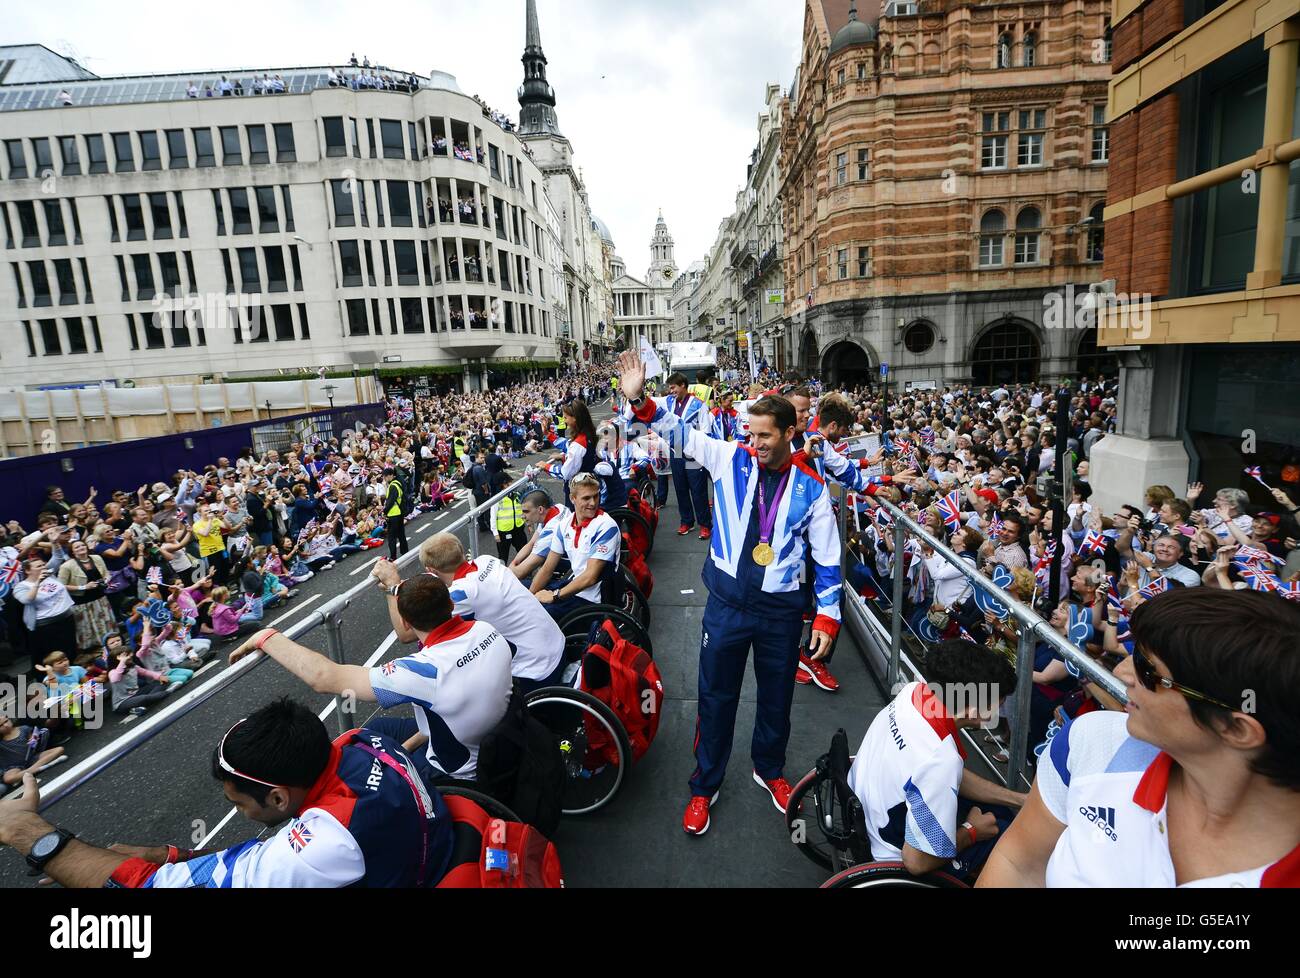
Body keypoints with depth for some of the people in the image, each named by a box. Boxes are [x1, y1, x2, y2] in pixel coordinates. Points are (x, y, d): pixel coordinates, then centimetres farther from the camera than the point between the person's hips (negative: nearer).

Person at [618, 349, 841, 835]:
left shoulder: (810, 487, -6)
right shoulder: (731, 459, -6)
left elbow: (826, 558, 0)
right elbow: (681, 432, -8)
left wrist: (827, 618, -1)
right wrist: (640, 401, -25)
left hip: (782, 610, 1)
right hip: (727, 601, 0)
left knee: (776, 697, 19)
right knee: (716, 696, 12)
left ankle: (769, 771, 46)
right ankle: (705, 785, 33)